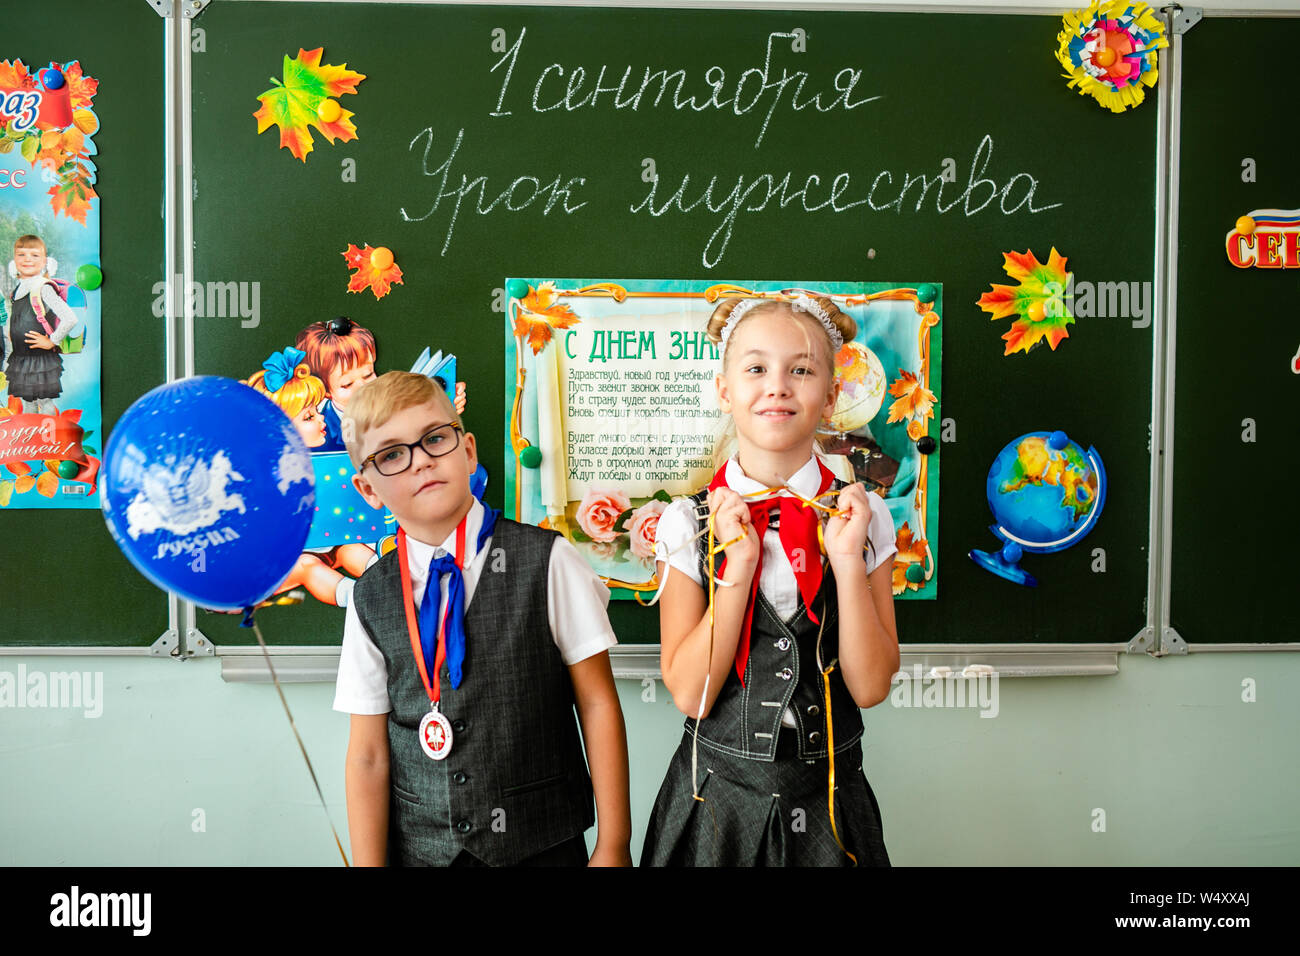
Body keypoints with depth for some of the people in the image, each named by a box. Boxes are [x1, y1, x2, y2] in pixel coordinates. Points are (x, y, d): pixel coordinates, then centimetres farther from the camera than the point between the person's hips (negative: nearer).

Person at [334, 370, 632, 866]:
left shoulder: (546, 562, -10)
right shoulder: (371, 597, -2)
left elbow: (597, 702, -8)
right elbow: (368, 755, 0)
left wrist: (612, 845, -7)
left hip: (542, 844, -2)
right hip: (419, 848, 2)